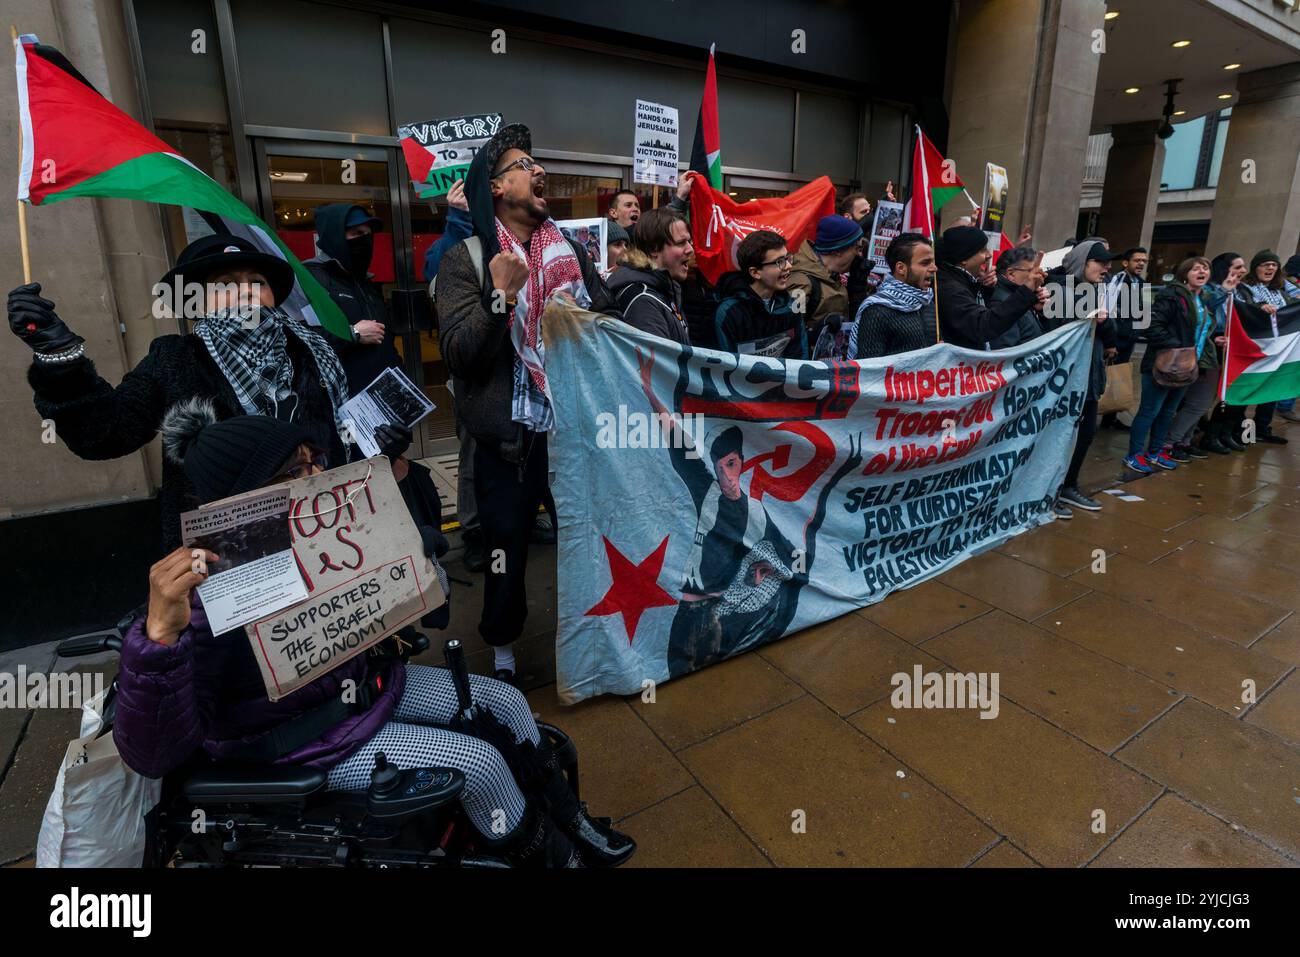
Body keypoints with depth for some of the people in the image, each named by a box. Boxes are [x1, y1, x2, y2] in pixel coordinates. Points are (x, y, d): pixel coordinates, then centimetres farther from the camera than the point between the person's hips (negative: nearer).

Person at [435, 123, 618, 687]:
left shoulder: (571, 251, 9)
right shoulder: (465, 259, -5)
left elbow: (612, 322, 7)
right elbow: (456, 353, -14)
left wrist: (581, 314, -12)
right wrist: (499, 298, -24)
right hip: (508, 438, -3)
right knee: (507, 550, 10)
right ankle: (502, 652, 35)